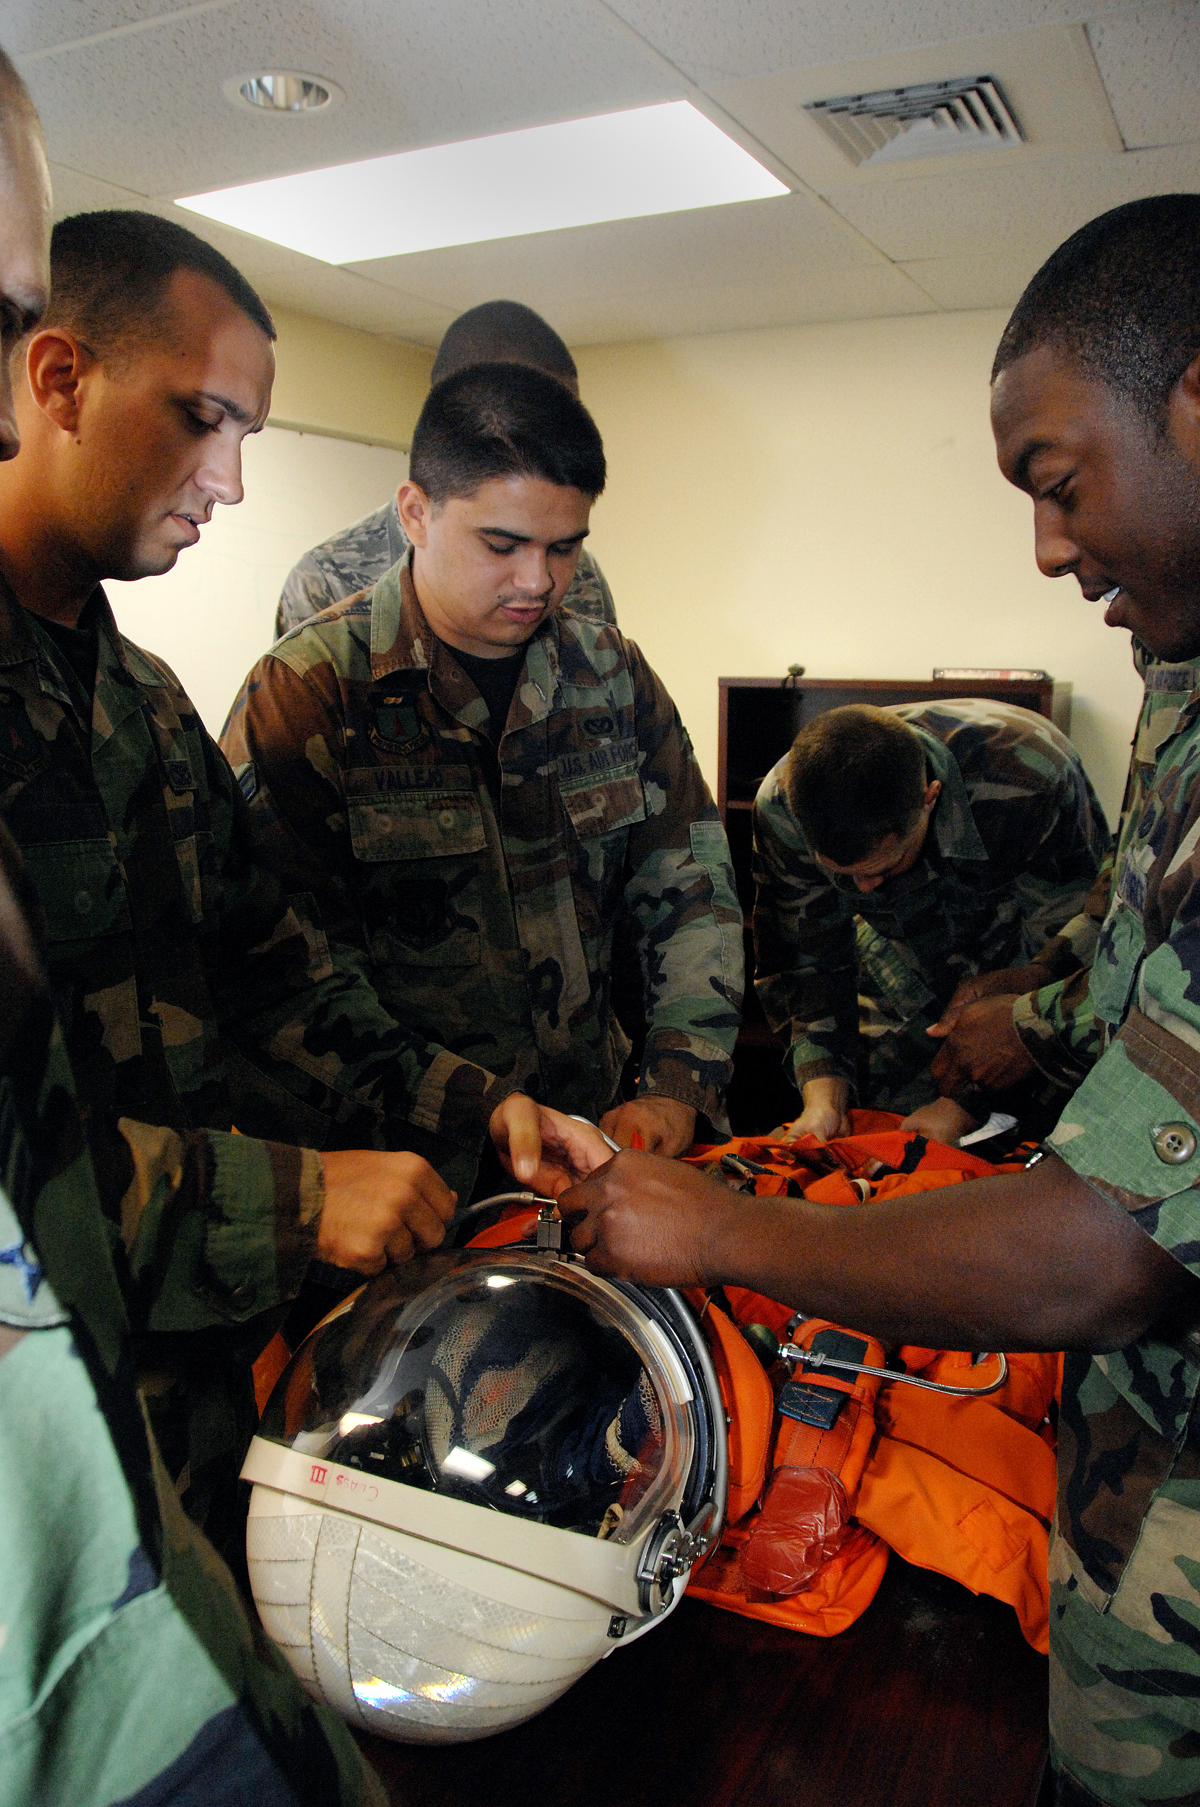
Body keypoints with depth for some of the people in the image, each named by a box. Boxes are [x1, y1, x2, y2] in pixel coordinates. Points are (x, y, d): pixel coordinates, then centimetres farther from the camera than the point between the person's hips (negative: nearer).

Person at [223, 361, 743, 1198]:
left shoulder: (612, 672, 5)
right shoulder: (305, 691, -11)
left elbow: (693, 884, 6)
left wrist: (677, 1087, -6)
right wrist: (486, 1113, -22)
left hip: (593, 1127, 3)